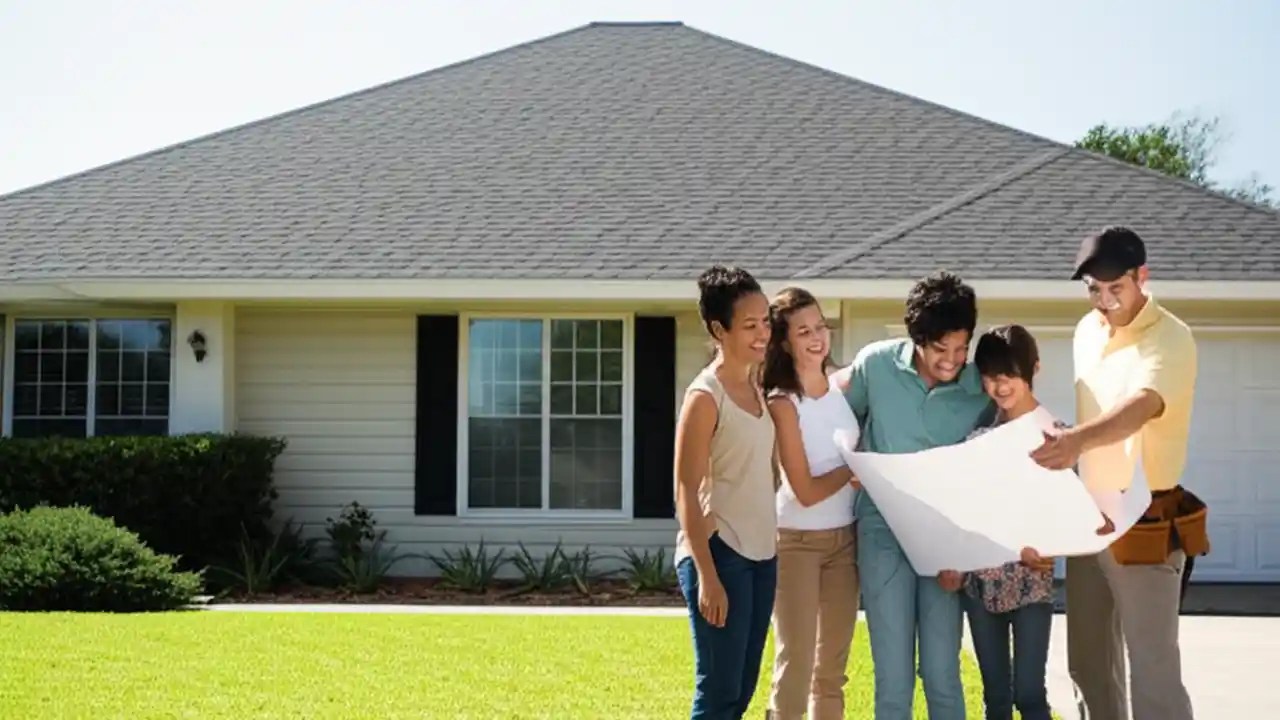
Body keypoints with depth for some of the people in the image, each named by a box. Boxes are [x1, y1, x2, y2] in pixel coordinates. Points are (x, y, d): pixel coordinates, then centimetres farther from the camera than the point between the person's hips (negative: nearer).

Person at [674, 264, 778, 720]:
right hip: (719, 553, -8)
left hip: (761, 553, 8)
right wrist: (706, 575, -19)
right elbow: (686, 493, -14)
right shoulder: (705, 396, -13)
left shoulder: (759, 385, 9)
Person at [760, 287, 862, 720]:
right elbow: (807, 491, -17)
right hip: (796, 541, -6)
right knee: (796, 665, -6)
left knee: (832, 667, 11)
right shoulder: (782, 403, -14)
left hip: (844, 538, 6)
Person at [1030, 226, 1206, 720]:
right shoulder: (1087, 331, 7)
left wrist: (1077, 442, -51)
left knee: (1152, 669, -7)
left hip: (1144, 525, -7)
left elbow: (1140, 408, -35)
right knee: (1088, 663, 14)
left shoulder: (1170, 339, -17)